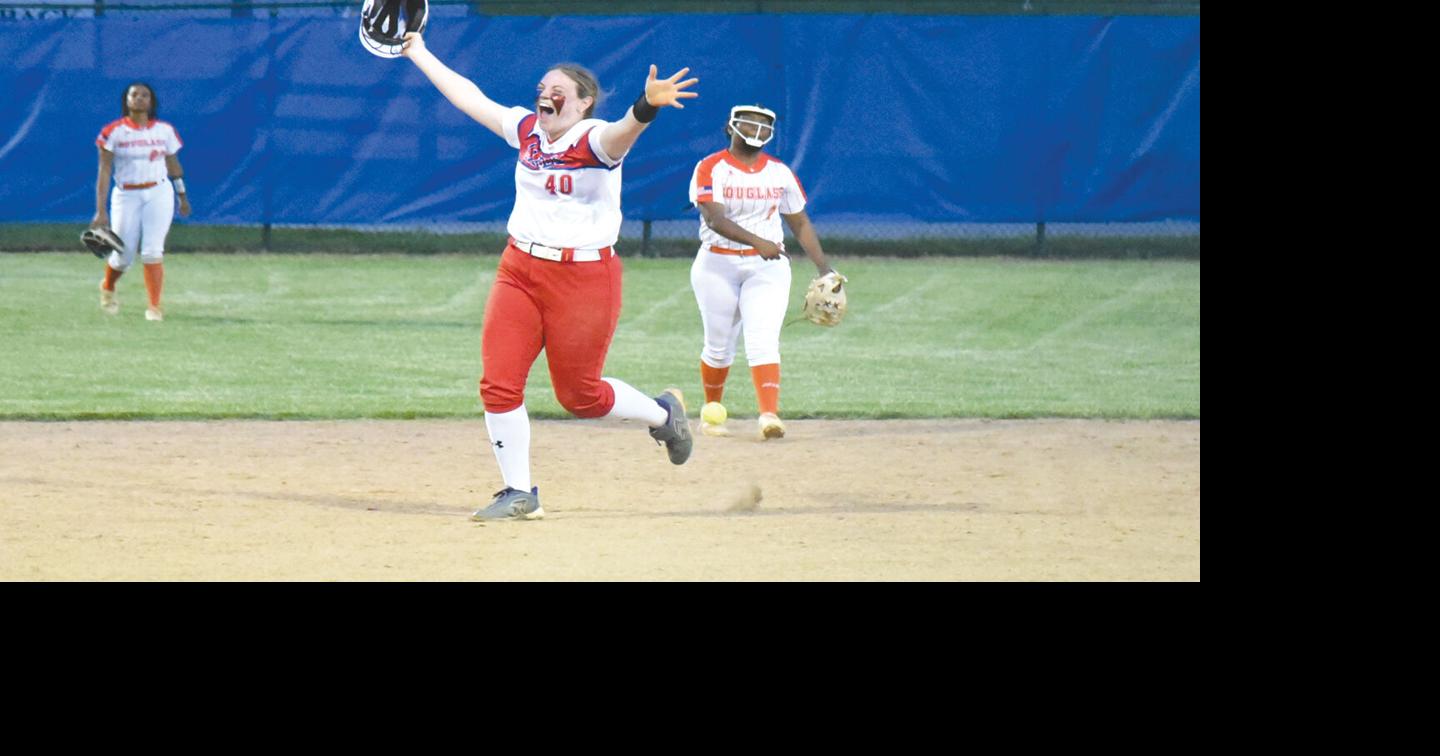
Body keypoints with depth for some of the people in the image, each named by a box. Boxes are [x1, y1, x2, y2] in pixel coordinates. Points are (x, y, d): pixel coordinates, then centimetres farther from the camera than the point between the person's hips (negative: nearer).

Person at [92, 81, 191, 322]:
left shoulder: (164, 130, 4)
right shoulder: (113, 132, -4)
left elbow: (173, 165, 16)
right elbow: (104, 172, -7)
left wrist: (182, 197, 21)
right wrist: (100, 211, -14)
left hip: (158, 193, 1)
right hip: (126, 196, -1)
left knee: (152, 251, -13)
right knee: (123, 256, 4)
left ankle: (155, 306, -10)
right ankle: (107, 288, 37)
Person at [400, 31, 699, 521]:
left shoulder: (595, 140, -13)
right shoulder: (526, 129, 6)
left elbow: (623, 131, -37)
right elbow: (468, 97, 19)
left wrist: (647, 107, -60)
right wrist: (419, 55, 25)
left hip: (584, 279, -6)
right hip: (519, 272, 6)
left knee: (580, 396, 4)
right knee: (498, 384, -3)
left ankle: (664, 413, 33)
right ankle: (519, 494, 9)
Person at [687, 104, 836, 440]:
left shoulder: (780, 173, 8)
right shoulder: (710, 169, -6)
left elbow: (800, 223, 14)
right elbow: (714, 219, -20)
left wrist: (823, 267, 3)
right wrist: (757, 241, -34)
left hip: (769, 266, 2)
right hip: (718, 264, -2)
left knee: (763, 340, -15)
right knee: (719, 346, 7)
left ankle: (769, 414, -28)